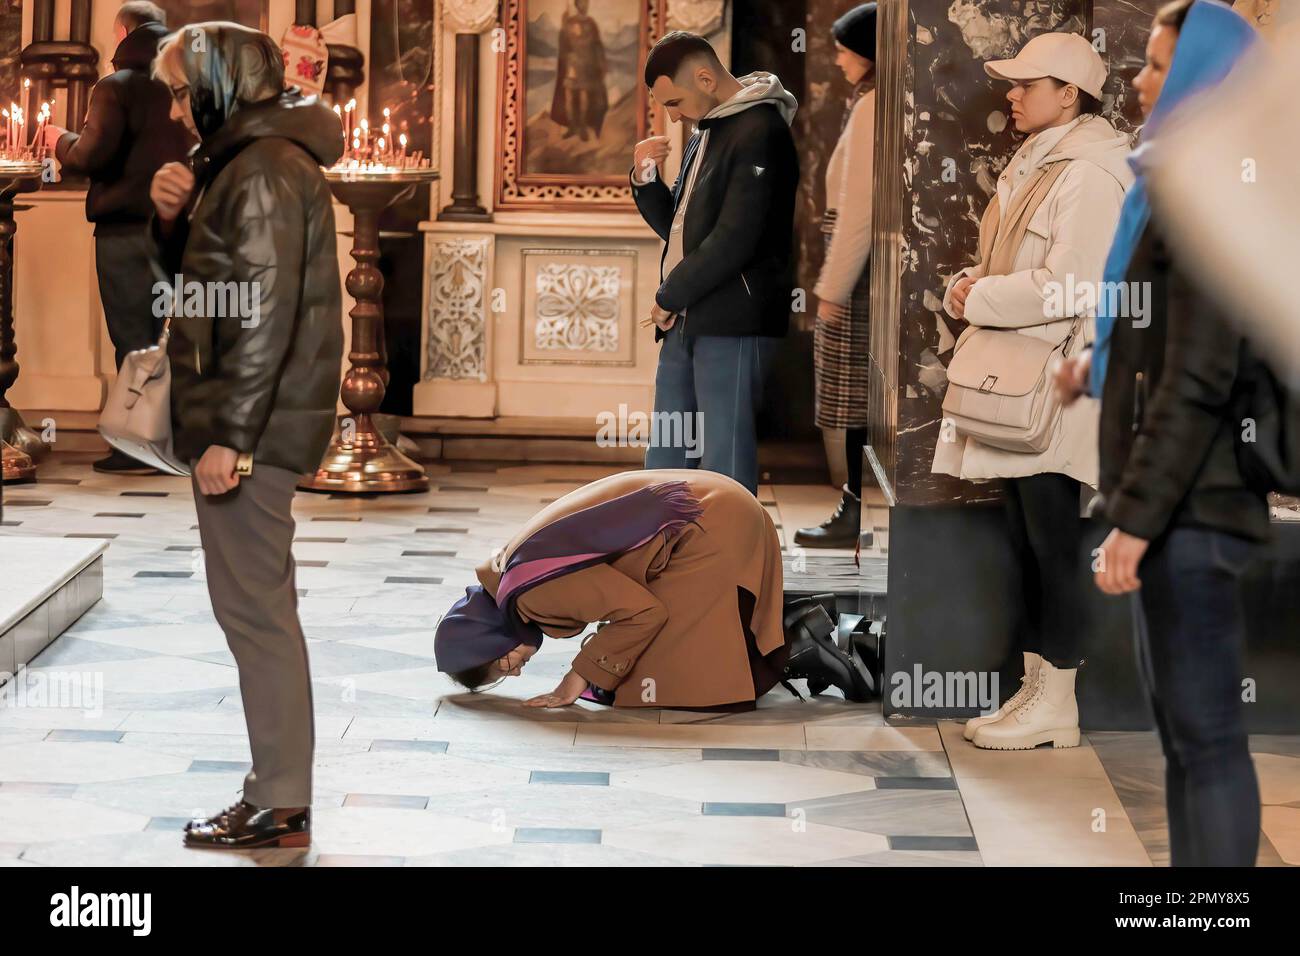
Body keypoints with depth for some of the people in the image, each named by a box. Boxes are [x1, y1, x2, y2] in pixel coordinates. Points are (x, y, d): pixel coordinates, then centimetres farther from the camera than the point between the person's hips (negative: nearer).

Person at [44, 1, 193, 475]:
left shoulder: (116, 86, -9)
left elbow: (90, 156, -15)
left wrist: (61, 141, 4)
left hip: (126, 228, -5)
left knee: (131, 338, -2)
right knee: (149, 336, 13)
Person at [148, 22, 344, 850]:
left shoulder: (265, 169, -14)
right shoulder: (243, 163, 18)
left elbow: (266, 310, -21)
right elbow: (200, 281, 24)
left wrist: (231, 435, -22)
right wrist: (174, 218, 4)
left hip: (253, 427, -10)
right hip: (253, 425, 10)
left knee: (254, 608, -7)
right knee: (259, 605, 13)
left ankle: (280, 807, -3)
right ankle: (279, 790, 19)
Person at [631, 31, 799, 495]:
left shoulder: (760, 130, -12)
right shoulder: (703, 136, 19)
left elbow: (735, 239, -18)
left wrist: (669, 297, -8)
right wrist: (645, 181, 8)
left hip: (733, 323, -9)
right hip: (685, 321, 9)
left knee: (724, 462, -8)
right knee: (665, 456, 11)